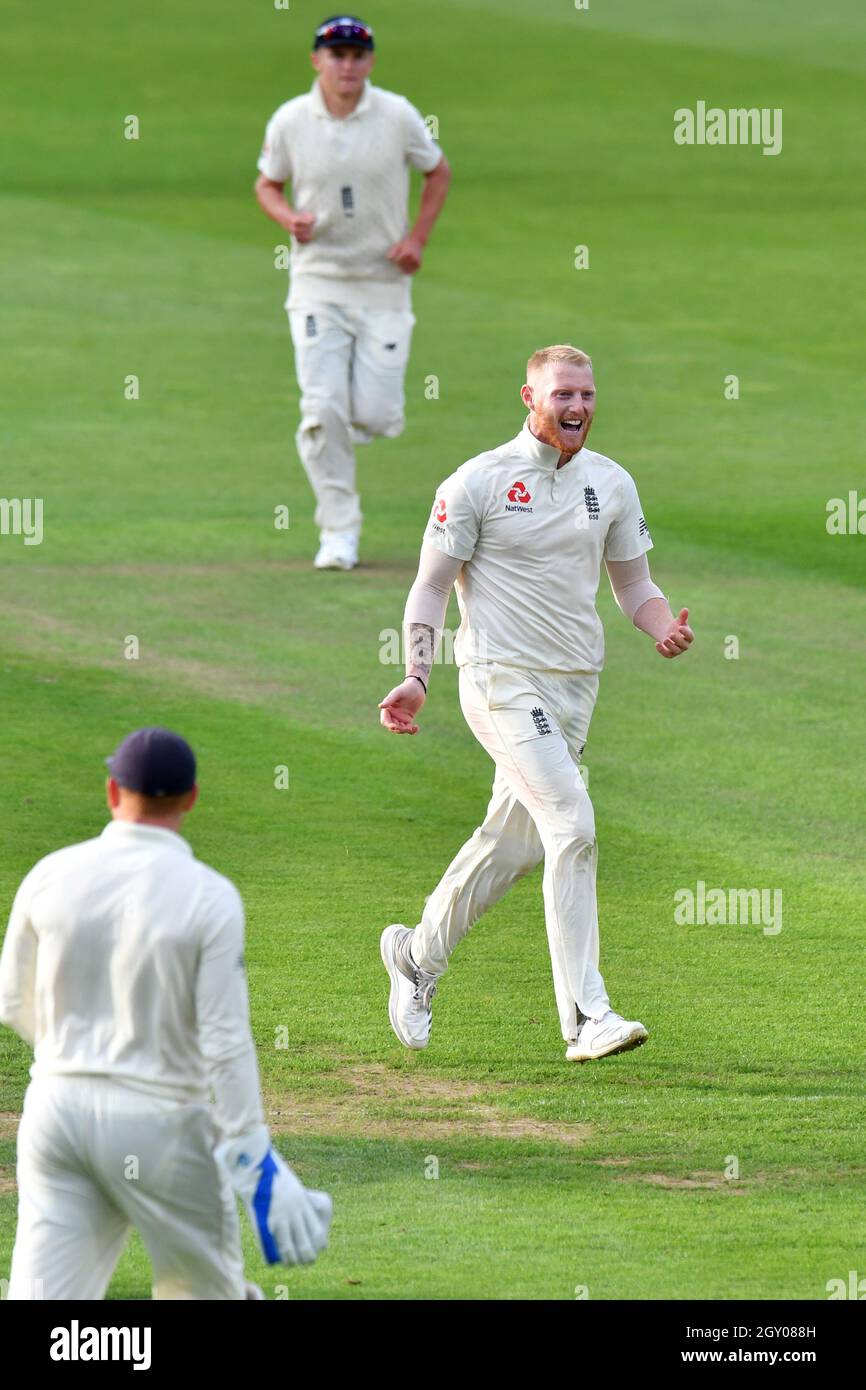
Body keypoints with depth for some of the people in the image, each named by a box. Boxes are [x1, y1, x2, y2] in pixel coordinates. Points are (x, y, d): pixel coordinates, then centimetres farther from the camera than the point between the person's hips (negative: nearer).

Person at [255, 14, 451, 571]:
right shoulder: (289, 121, -3)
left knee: (377, 417, -5)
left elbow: (439, 171, 9)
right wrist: (289, 218, -12)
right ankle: (340, 531, 1)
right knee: (322, 411, -10)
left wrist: (417, 238, -3)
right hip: (318, 282, 0)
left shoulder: (397, 116, -5)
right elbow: (268, 184, 10)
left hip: (384, 282, 0)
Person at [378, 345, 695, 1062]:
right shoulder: (479, 481, -7)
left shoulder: (611, 484, 10)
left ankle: (418, 954, 36)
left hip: (577, 682, 6)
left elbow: (634, 582, 17)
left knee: (514, 842, 12)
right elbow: (432, 585, -3)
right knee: (573, 826, -18)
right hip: (503, 680, -6)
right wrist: (416, 676, -16)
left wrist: (666, 629, -6)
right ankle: (586, 1019, -19)